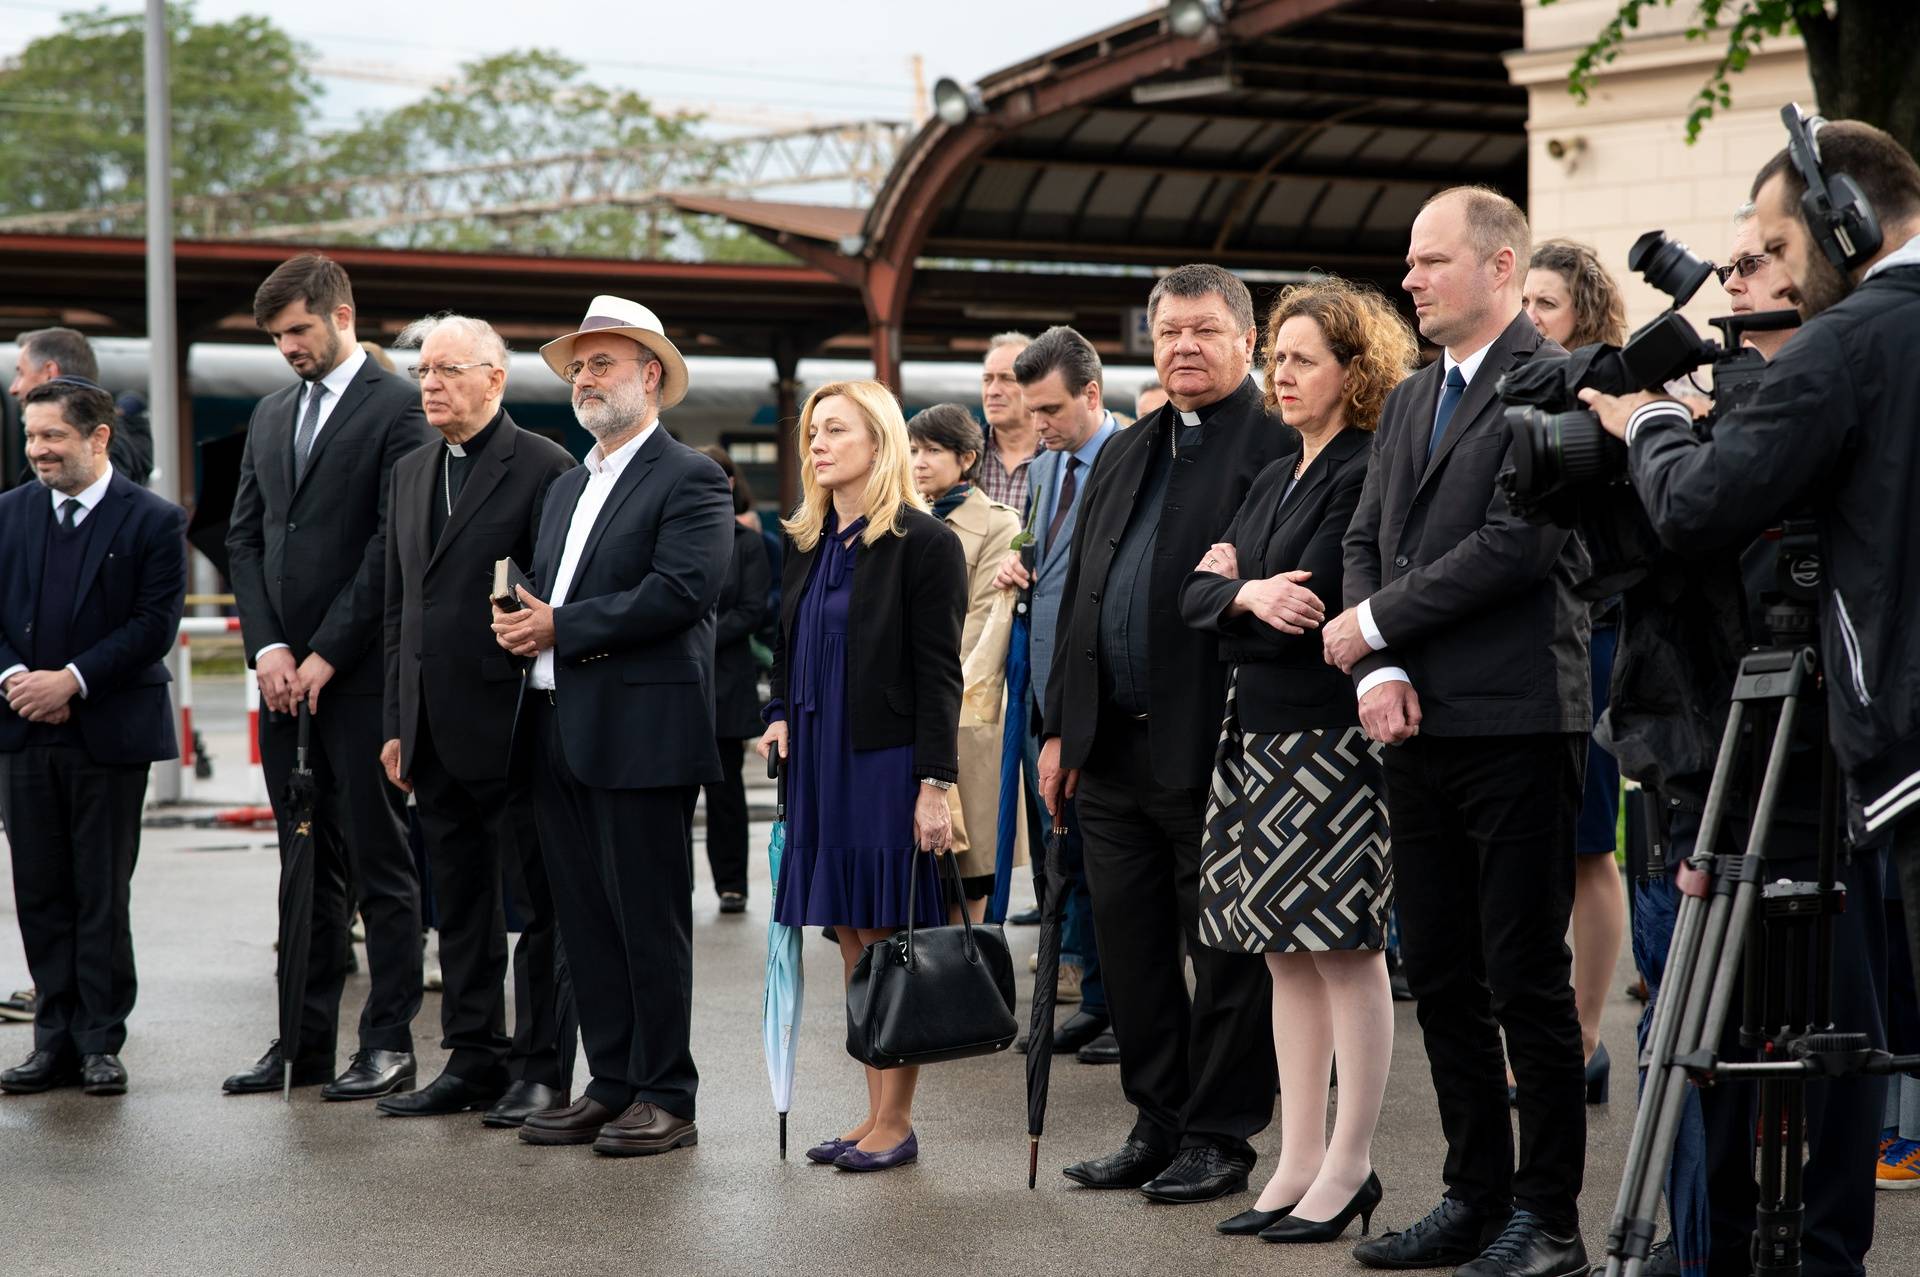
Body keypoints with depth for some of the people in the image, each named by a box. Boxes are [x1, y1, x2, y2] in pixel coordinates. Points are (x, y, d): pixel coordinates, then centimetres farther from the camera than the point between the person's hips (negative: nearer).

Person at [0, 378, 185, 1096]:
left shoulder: (153, 522, -4)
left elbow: (155, 625, -10)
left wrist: (72, 680, -16)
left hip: (109, 733, -4)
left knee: (102, 895, 1)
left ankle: (101, 1042, 7)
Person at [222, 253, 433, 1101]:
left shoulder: (397, 408, -6)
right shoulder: (271, 415, 17)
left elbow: (395, 542, -12)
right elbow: (244, 537, 14)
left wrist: (326, 654, -13)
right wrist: (268, 647, 0)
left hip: (362, 672, -6)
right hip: (286, 672, 7)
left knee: (379, 861, -2)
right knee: (307, 864, 10)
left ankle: (389, 1041, 3)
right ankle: (306, 1039, 14)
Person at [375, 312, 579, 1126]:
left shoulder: (544, 469, -8)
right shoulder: (411, 473, 15)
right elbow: (399, 608, 18)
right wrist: (397, 723, 13)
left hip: (511, 727, -7)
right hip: (435, 735, 7)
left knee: (538, 903, 1)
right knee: (460, 906, 13)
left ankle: (542, 1066, 7)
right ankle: (473, 1061, 20)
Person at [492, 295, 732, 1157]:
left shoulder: (688, 479, -6)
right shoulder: (568, 488, 22)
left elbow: (680, 592, -18)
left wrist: (560, 627, -15)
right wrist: (518, 624, -1)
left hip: (641, 731, -8)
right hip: (559, 730, 8)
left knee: (650, 920, -4)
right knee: (584, 921, 10)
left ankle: (665, 1097, 2)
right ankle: (611, 1084, 17)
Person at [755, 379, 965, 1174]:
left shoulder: (923, 543, -8)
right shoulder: (804, 543, 13)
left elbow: (939, 674, -11)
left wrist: (934, 785, -15)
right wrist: (780, 716, 3)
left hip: (886, 762, -7)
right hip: (819, 760, 7)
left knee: (888, 943, -3)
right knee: (851, 943, 8)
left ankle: (895, 1123, 3)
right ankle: (875, 1114, 14)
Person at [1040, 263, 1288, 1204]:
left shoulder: (1279, 450, -7)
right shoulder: (1123, 456, 17)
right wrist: (1061, 727, 15)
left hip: (1213, 750, -7)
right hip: (1114, 750, 8)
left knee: (1226, 952, 2)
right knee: (1130, 945, 12)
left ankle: (1220, 1137, 11)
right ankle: (1158, 1125, 23)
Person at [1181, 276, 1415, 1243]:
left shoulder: (1367, 475, -10)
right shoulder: (1275, 480, 17)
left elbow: (1313, 607, -19)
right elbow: (1195, 598, 9)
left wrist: (1234, 586, -3)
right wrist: (1246, 595, -11)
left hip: (1332, 735, -9)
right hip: (1258, 734, 9)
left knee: (1346, 947, -3)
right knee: (1285, 951, 10)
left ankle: (1348, 1168, 4)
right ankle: (1298, 1164, 16)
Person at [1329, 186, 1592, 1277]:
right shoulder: (1412, 401, 18)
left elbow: (1520, 541, -18)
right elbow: (1369, 543, 13)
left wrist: (1376, 623, -11)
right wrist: (1381, 670, -4)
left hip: (1517, 726, -8)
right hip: (1422, 726, 8)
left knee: (1526, 975, -3)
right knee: (1440, 976, 11)